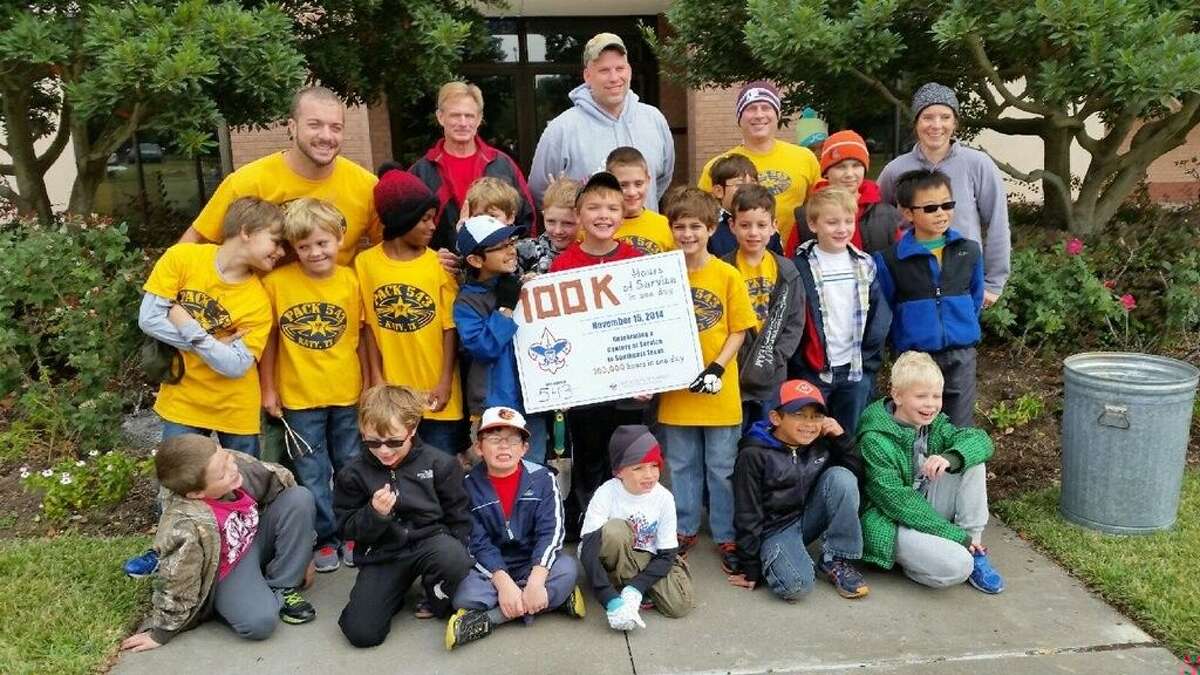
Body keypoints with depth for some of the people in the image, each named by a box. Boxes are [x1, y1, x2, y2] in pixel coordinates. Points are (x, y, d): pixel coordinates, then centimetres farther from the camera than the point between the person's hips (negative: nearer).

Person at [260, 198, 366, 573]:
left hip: (348, 394, 2)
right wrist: (268, 388, 0)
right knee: (312, 475, 10)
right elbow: (268, 339, -1)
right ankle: (325, 539, 26)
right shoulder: (276, 282, -9)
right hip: (299, 397, -1)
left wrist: (370, 384, 4)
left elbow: (361, 337, 2)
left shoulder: (352, 280, -5)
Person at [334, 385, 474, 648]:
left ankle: (439, 600, -1)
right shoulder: (353, 473, -2)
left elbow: (458, 516, 3)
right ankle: (396, 588, 15)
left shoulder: (439, 463, -5)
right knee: (361, 632, -18)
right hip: (382, 555, 1)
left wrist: (453, 553, -7)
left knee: (454, 559, -37)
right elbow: (346, 528, 0)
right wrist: (375, 513, -19)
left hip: (430, 540, -1)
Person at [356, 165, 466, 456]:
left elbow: (450, 326, -1)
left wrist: (445, 382, -5)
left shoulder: (438, 264, -3)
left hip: (436, 392, 0)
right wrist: (376, 377, 0)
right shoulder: (366, 262, -2)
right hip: (391, 393, 0)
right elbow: (369, 324, 3)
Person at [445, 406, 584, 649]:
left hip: (533, 565, 1)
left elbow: (551, 532, -14)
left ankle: (485, 620, -26)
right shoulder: (468, 485, -5)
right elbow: (477, 543, -10)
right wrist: (503, 583, -25)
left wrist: (536, 581, -29)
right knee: (464, 596, -30)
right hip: (490, 569, -1)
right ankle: (555, 598, -21)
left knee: (567, 568, -30)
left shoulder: (543, 479, -5)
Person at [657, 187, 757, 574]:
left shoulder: (728, 275, -5)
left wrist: (717, 369, -14)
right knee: (682, 465, 14)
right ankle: (685, 529, 31)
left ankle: (726, 536, 23)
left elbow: (739, 330, -2)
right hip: (676, 386, 2)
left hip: (719, 391, -2)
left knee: (722, 467, 9)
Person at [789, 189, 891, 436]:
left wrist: (869, 360, 0)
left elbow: (879, 316, 7)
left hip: (857, 371, 4)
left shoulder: (865, 265, 6)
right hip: (813, 372, -4)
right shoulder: (801, 267, -7)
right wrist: (802, 364, -9)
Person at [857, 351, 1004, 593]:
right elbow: (898, 502, -22)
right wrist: (957, 535, -21)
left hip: (926, 509, 8)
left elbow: (981, 440, -11)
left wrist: (951, 458, -34)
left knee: (972, 460, -10)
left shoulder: (934, 424, 2)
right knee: (957, 566, -31)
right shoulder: (875, 440, -20)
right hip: (891, 523, -7)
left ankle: (974, 546, -4)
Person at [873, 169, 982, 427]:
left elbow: (976, 298, 15)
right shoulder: (890, 260, -8)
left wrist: (965, 328, 12)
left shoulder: (969, 251, 3)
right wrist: (905, 337, 3)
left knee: (960, 431, 11)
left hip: (961, 354, 3)